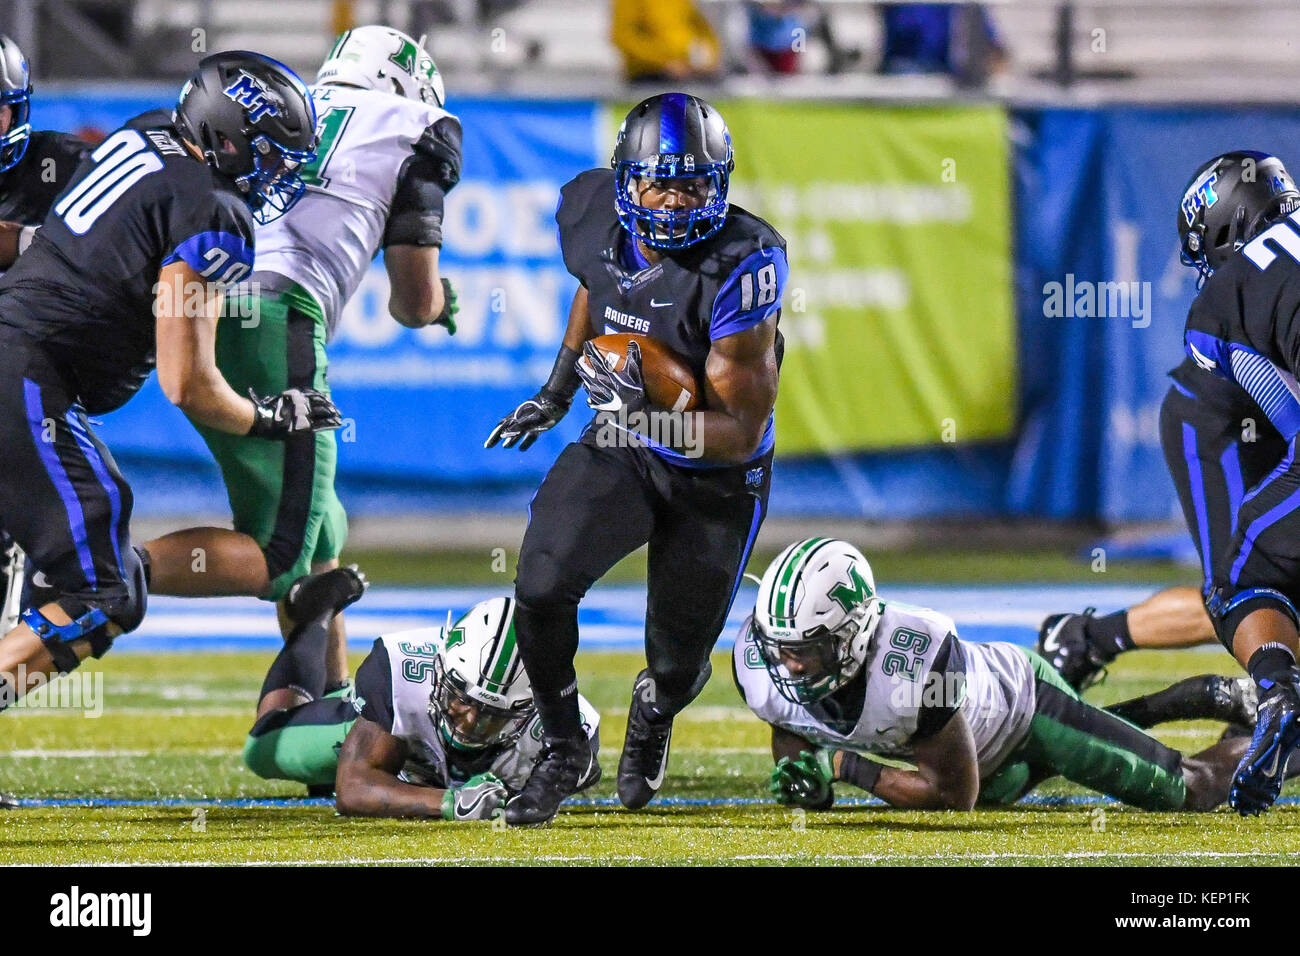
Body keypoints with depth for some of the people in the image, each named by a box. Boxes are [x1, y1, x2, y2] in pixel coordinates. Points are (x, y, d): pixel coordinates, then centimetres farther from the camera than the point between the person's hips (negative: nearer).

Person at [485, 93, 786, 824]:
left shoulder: (740, 266, -32)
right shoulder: (592, 216, -15)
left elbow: (742, 430, -28)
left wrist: (649, 420, -43)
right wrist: (556, 395, 15)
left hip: (717, 477, -3)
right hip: (622, 447, 4)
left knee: (678, 661, 9)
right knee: (542, 589, -17)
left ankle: (652, 718, 49)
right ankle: (564, 750, 9)